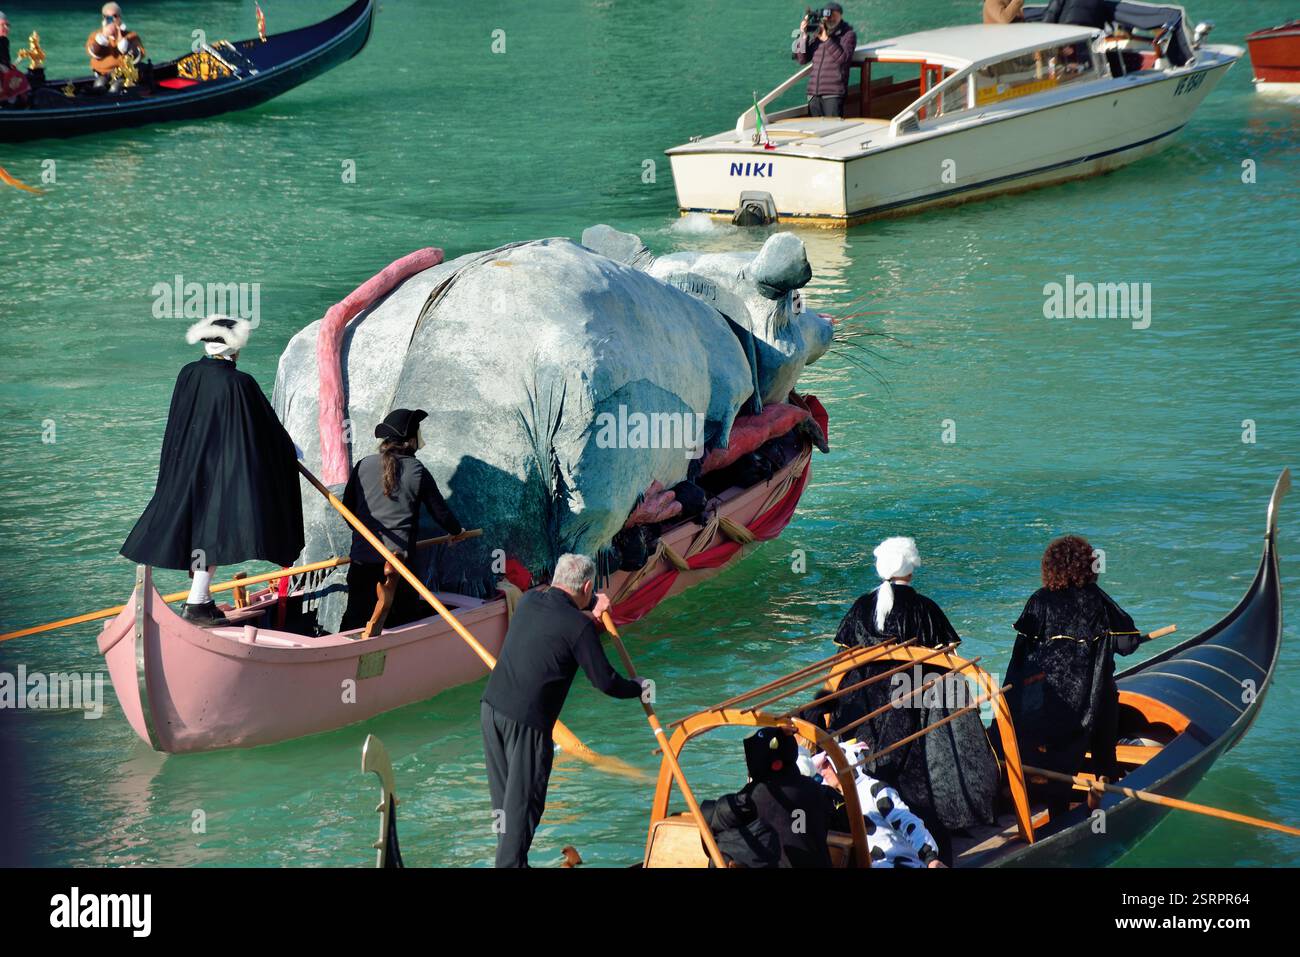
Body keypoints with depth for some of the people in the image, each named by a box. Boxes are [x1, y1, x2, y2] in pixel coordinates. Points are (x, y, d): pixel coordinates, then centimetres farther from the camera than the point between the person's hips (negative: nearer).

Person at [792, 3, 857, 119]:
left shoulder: (848, 35, 3)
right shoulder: (816, 33, 15)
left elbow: (843, 59, -13)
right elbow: (802, 59, 11)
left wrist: (826, 39, -16)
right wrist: (803, 36, -2)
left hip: (833, 93, -5)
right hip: (813, 94, 5)